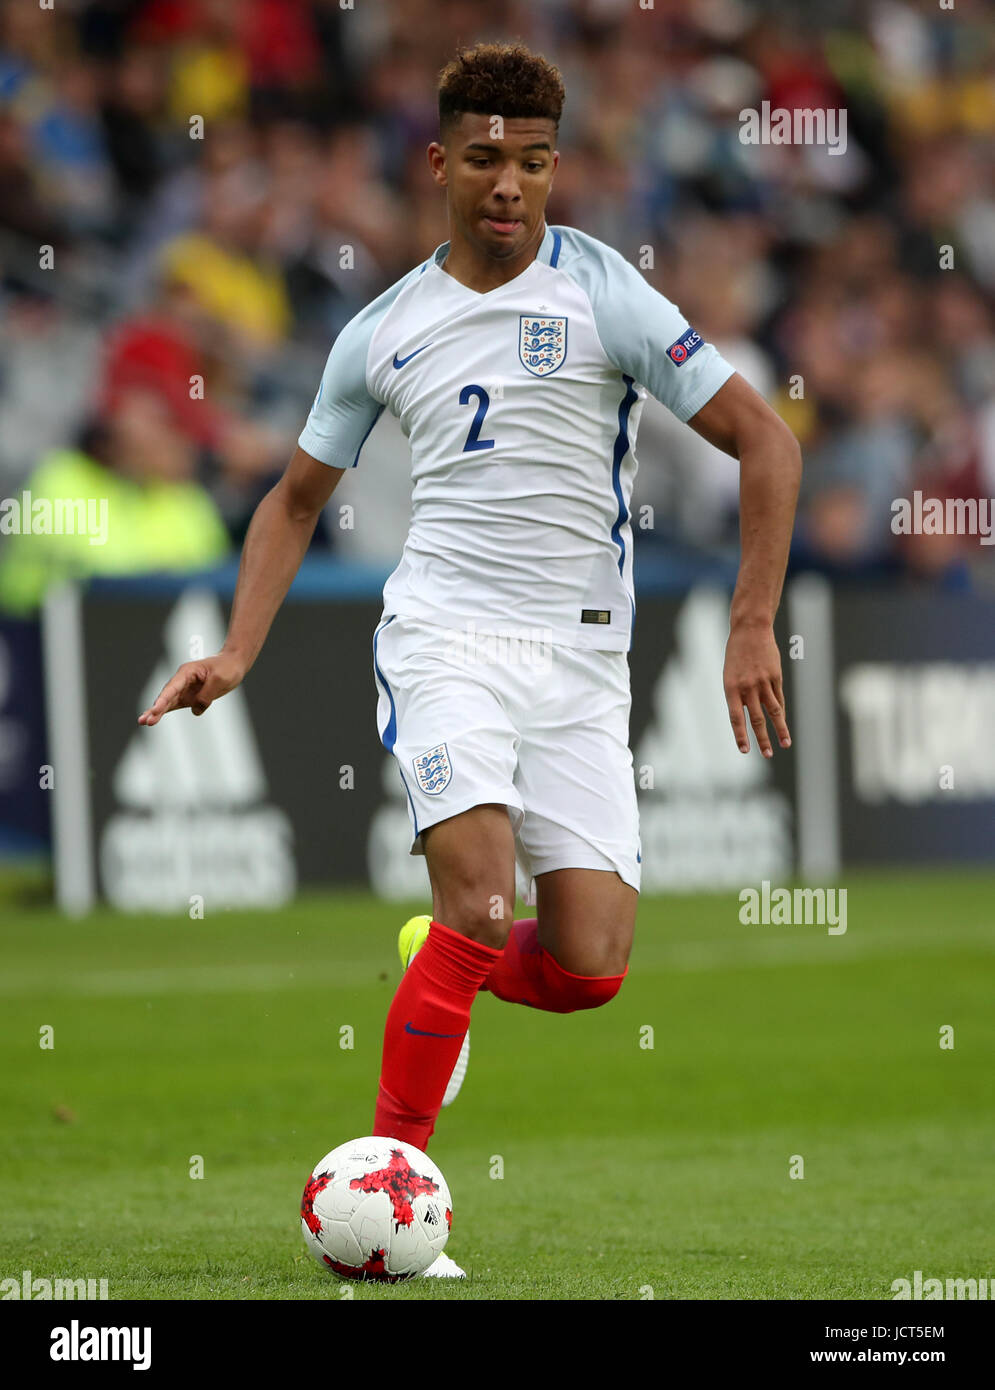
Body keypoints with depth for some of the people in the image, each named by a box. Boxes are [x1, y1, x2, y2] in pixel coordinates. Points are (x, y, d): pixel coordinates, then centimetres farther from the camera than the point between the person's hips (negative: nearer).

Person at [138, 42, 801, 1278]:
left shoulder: (603, 294, -2)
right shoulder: (382, 331, 8)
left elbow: (764, 443, -1)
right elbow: (295, 500, 21)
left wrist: (752, 628, -8)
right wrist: (236, 654, 8)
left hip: (581, 657, 0)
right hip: (443, 632, 0)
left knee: (590, 968, -9)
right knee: (483, 904, -23)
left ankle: (442, 960, 25)